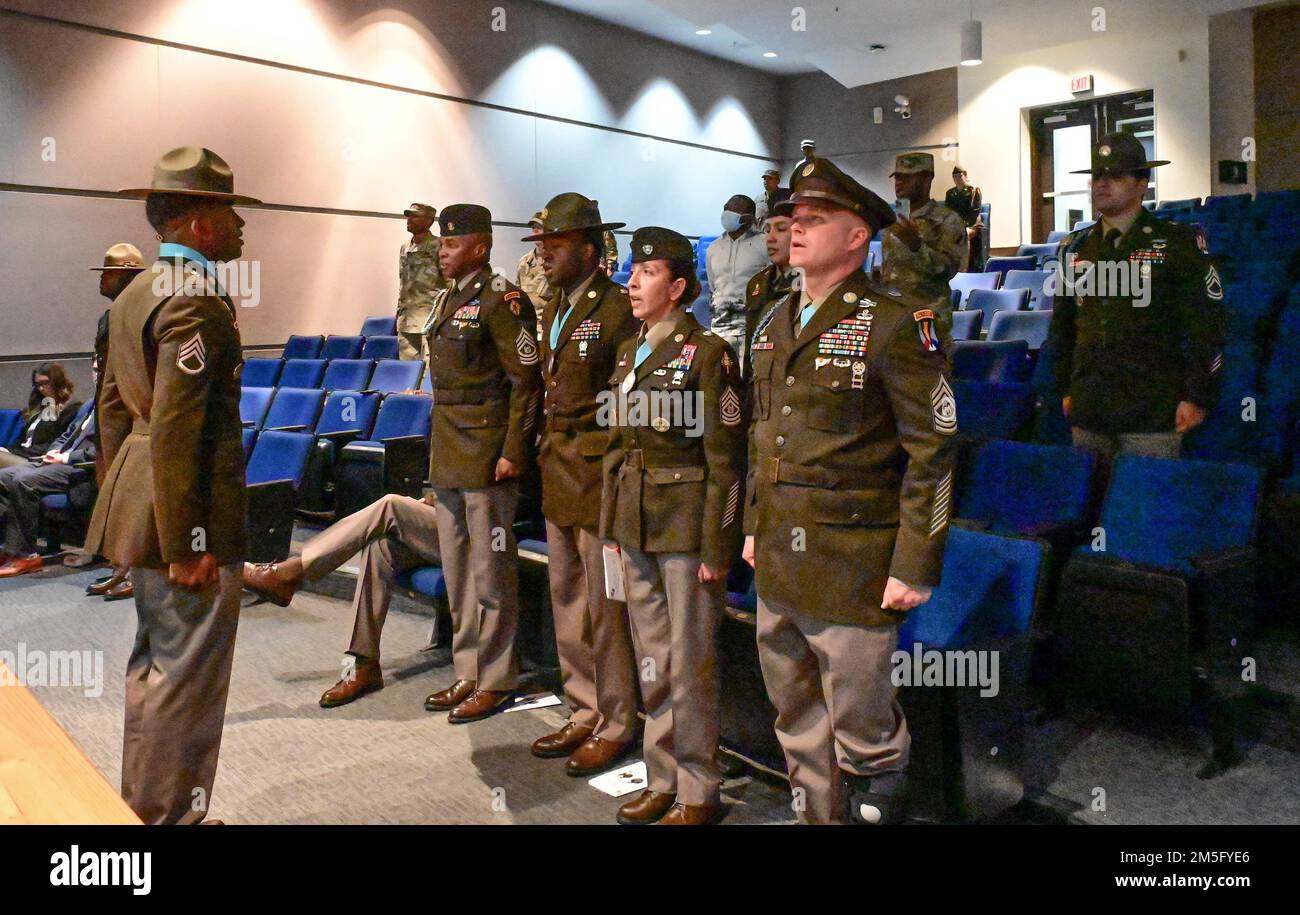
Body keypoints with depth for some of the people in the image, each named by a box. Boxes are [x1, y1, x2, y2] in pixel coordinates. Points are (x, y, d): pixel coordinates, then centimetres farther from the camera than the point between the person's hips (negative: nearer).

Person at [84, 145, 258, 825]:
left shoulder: (137, 292, 13)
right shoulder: (199, 300, -18)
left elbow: (113, 405, 17)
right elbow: (176, 431, -23)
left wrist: (121, 499, 23)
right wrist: (188, 542, -21)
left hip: (140, 505, 11)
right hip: (187, 516, -11)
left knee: (153, 662, 21)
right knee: (186, 674, 1)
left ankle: (140, 805, 36)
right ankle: (168, 815, 14)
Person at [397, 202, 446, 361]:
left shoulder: (438, 246, -6)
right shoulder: (404, 248, 16)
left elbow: (451, 283, -8)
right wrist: (399, 314, 19)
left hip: (430, 320, -7)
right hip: (406, 321, 7)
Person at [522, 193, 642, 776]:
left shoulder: (619, 308, -13)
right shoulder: (553, 307, 14)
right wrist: (546, 447, 12)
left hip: (601, 471, -9)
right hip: (558, 470, 9)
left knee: (604, 606, 2)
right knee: (567, 601, 15)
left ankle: (617, 725, 18)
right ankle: (585, 714, 30)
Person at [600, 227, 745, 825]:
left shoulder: (706, 352, -10)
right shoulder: (629, 353, 12)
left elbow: (725, 460, -12)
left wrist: (715, 547, -14)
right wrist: (613, 525, 13)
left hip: (688, 526, -7)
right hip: (637, 525, 7)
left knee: (689, 664, 3)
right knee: (651, 661, 15)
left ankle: (697, 794, 18)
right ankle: (662, 780, 29)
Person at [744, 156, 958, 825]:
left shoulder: (895, 322, -10)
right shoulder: (777, 324, 12)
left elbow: (933, 451, -12)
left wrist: (916, 567, -14)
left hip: (853, 565, -7)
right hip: (777, 562, 7)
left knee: (861, 726, 6)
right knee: (797, 721, 19)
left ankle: (877, 805, 31)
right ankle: (817, 813, 38)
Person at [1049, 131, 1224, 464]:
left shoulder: (1177, 243, -1)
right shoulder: (1076, 247, 12)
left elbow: (1206, 326, -4)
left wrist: (1198, 397, -8)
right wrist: (1065, 388, 16)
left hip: (1153, 412, -4)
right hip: (1087, 411, 4)